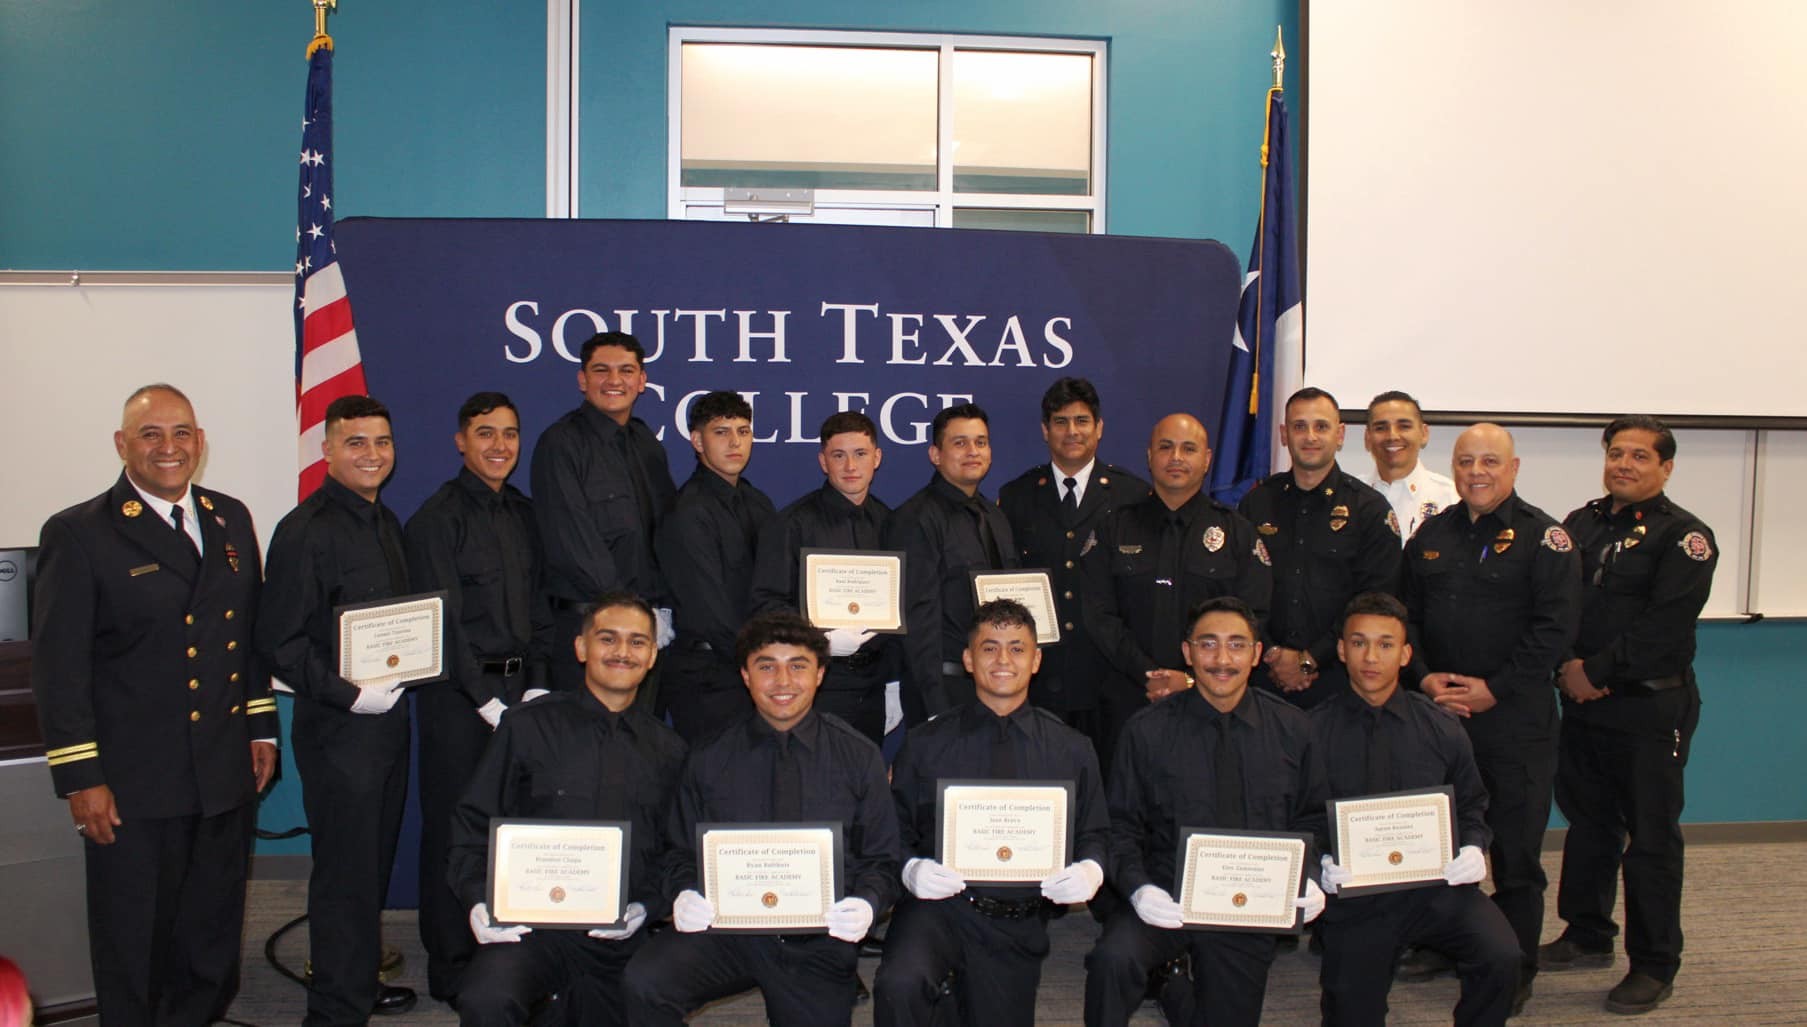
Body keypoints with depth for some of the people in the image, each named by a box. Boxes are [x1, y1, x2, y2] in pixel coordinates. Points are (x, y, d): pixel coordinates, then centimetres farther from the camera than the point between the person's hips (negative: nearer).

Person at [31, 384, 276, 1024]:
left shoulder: (231, 520, 8)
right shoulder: (78, 535, -8)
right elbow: (59, 666, -9)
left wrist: (262, 727, 12)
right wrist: (80, 779, -12)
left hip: (226, 776, 5)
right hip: (132, 785, -5)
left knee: (214, 938, 17)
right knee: (134, 948, 9)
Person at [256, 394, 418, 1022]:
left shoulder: (385, 522, 12)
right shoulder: (306, 530, -14)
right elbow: (277, 642, -17)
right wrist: (349, 694, -19)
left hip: (387, 717, 8)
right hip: (337, 727, -8)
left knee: (374, 862, 17)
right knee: (345, 871, 0)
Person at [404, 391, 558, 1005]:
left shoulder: (521, 513, 12)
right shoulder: (438, 517, -7)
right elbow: (443, 623, -11)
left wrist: (535, 688, 3)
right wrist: (489, 701, -13)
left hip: (516, 687, 5)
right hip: (458, 695, -5)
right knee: (454, 827, 2)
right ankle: (451, 969, 14)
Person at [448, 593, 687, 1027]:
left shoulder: (669, 751, 12)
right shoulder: (528, 726, 5)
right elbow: (472, 825, 6)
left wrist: (646, 908, -3)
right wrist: (479, 900, -10)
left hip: (619, 942, 4)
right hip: (530, 929, -4)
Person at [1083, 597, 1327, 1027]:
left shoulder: (1292, 731, 4)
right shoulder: (1146, 731, -3)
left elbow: (1312, 822, 9)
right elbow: (1122, 825, -2)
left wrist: (1309, 880, -8)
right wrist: (1138, 887, -18)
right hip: (1167, 900, -2)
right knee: (1114, 958, -30)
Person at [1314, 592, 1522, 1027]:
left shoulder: (1439, 726, 5)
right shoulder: (1314, 730, -5)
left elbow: (1472, 805, 14)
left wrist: (1472, 849, -5)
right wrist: (1319, 863, -17)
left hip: (1436, 884, 2)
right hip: (1353, 896, -1)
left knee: (1501, 957, -24)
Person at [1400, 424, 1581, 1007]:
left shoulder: (1542, 537, -5)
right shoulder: (1432, 534, 10)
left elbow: (1555, 625, -11)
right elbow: (1405, 613, 11)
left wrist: (1494, 689, -14)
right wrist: (1424, 678, -4)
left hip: (1514, 716, -4)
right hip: (1437, 709, 5)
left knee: (1515, 844, 2)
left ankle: (1516, 969, 15)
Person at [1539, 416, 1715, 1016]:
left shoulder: (1683, 536, -7)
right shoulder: (1579, 526, 12)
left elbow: (1664, 625, -17)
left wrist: (1598, 672, -16)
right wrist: (1568, 666, -9)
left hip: (1651, 709, -6)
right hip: (1582, 702, 6)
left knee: (1651, 837, 1)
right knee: (1588, 822, 16)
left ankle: (1654, 966, 12)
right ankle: (1588, 937, 31)